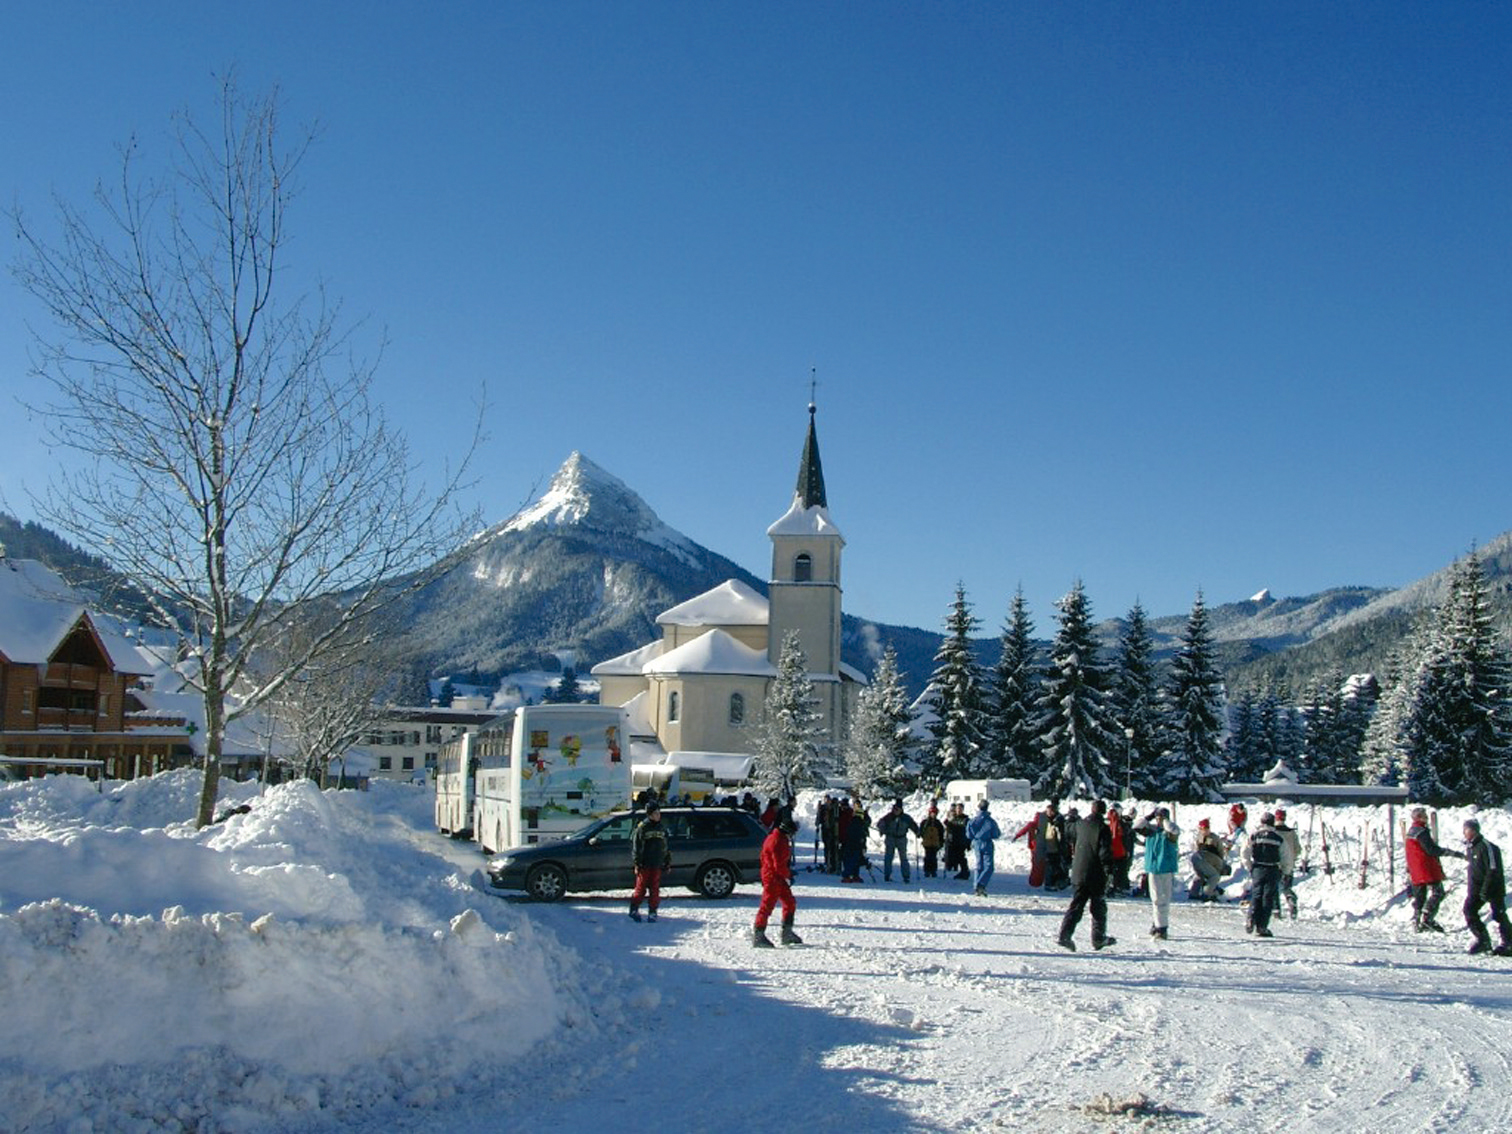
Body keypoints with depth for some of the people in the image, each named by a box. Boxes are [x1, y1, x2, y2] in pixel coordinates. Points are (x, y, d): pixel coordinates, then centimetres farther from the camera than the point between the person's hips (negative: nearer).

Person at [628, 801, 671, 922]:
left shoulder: (662, 829, 12)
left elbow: (667, 848, 19)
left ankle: (652, 912, 10)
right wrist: (636, 863, -9)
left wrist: (668, 863, 14)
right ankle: (634, 910, 13)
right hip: (644, 865, -4)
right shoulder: (642, 828, -4)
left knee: (655, 890, 3)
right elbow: (635, 847, -5)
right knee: (641, 888, 0)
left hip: (657, 865, 4)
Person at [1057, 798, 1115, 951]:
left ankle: (1064, 935, -9)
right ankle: (1098, 939, 16)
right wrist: (1109, 870, -13)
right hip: (1096, 875, -5)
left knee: (1075, 905, 6)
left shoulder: (1081, 825, 5)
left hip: (1078, 873, 5)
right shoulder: (1102, 828, -12)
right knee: (1099, 907, 10)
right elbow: (1105, 852, -16)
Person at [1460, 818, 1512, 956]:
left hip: (1493, 888, -8)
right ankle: (1482, 940, 1)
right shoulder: (1469, 847, 9)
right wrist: (1468, 887, 20)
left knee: (1498, 915, -4)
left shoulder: (1486, 846, -18)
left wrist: (1485, 889, -22)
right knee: (1469, 910, -6)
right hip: (1476, 888, 8)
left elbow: (1493, 870, -20)